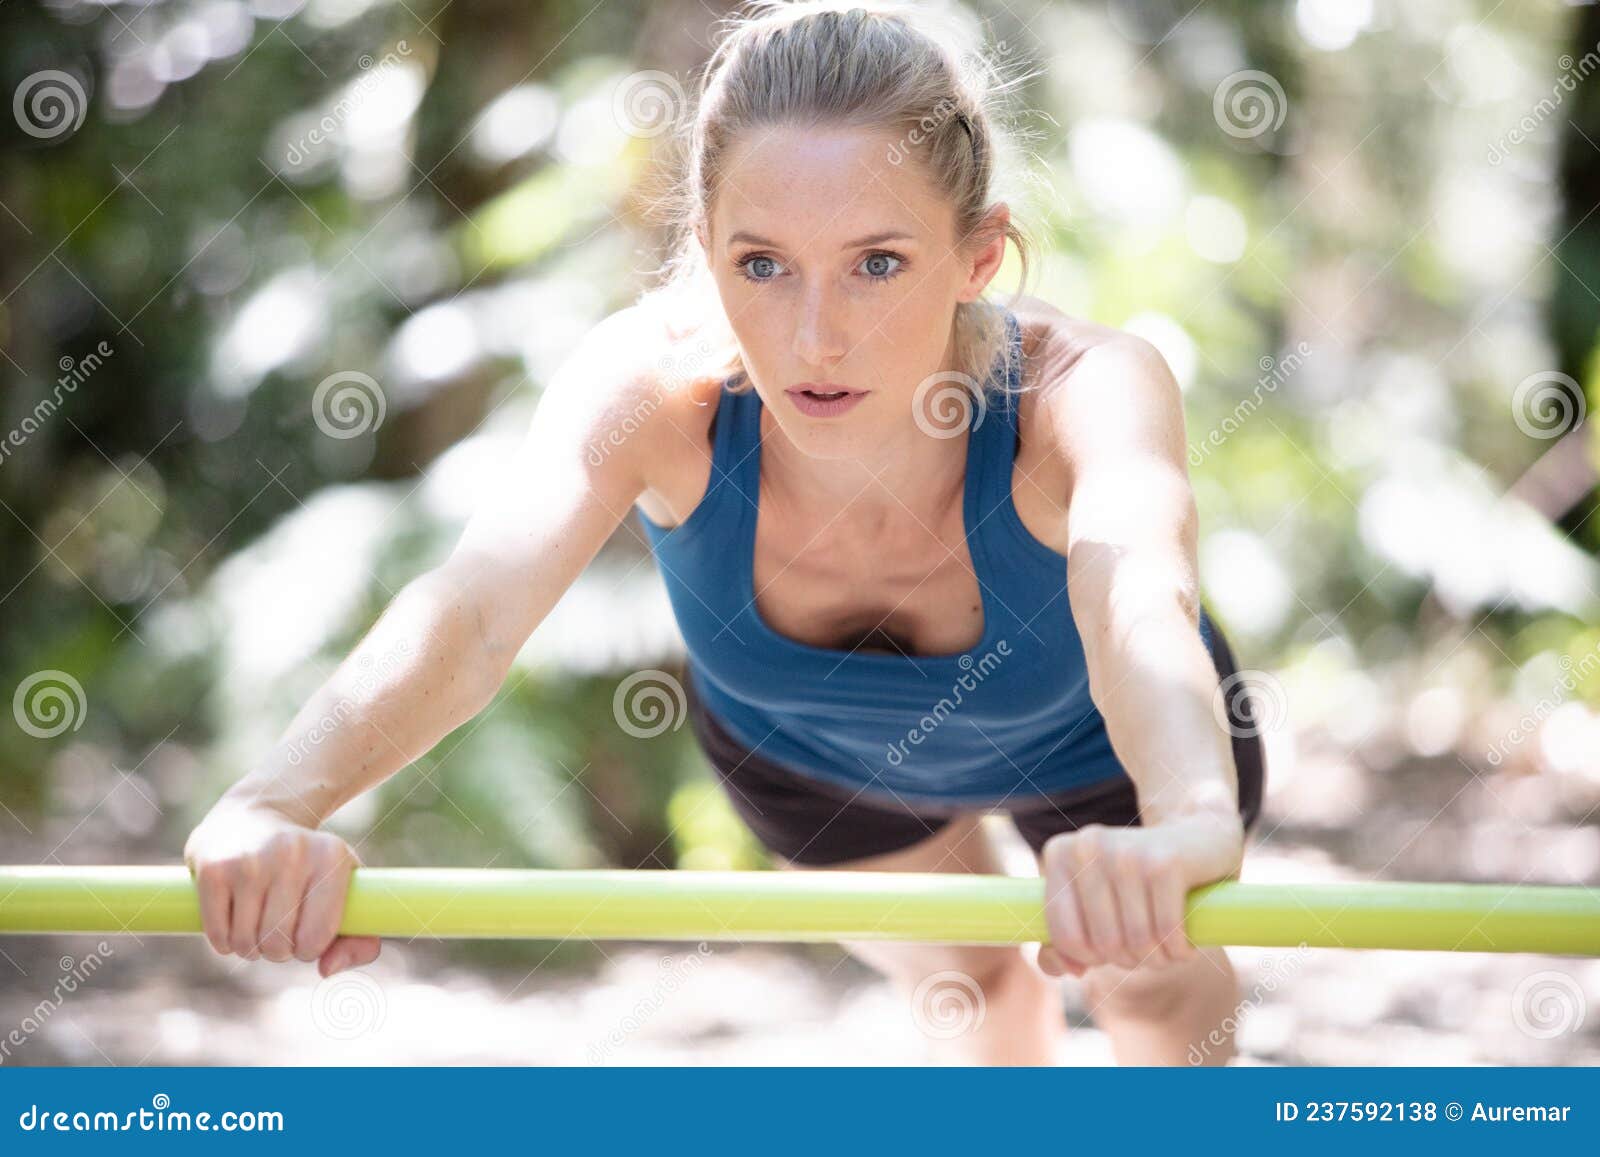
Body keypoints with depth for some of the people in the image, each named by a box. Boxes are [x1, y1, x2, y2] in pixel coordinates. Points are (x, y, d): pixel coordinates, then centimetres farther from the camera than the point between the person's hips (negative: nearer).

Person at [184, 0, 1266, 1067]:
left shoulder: (1086, 390, -45)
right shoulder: (657, 386, -40)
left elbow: (1142, 608, -66)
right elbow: (474, 606, -57)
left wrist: (1187, 825, -89)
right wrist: (276, 803, -78)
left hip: (1104, 735, -2)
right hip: (795, 743, 2)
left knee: (1159, 993, 19)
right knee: (960, 975, 26)